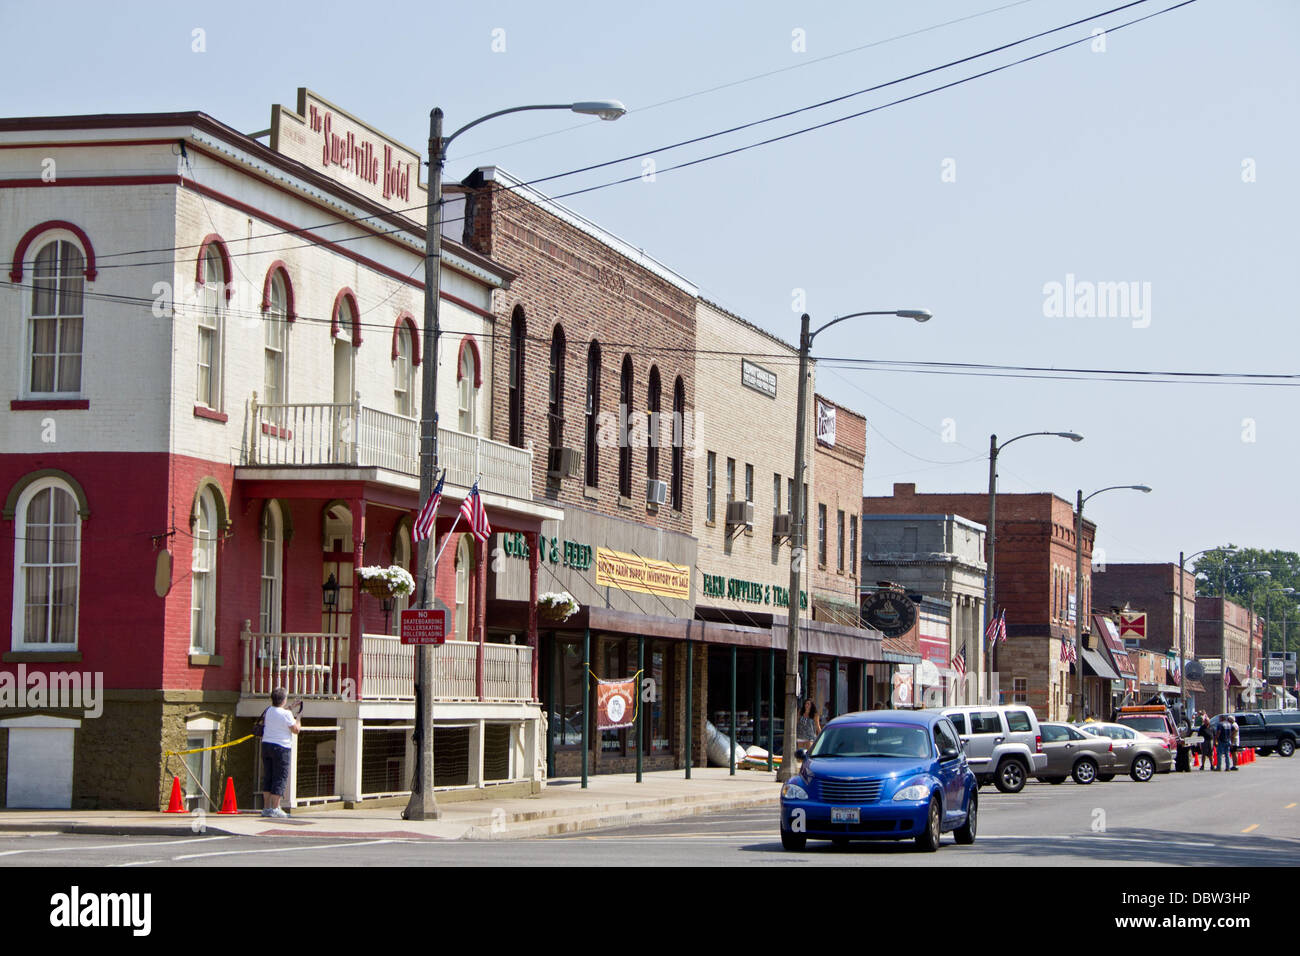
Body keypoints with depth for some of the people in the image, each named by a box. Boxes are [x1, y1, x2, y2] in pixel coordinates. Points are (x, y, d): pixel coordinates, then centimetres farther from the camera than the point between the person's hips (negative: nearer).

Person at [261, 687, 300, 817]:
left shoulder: (268, 711, 6)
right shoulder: (286, 714, -14)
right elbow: (296, 729, -9)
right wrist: (298, 719, 9)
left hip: (266, 744, 7)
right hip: (281, 747, -7)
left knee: (268, 777, 11)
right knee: (280, 778, -2)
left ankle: (267, 807, 12)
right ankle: (274, 808, -7)